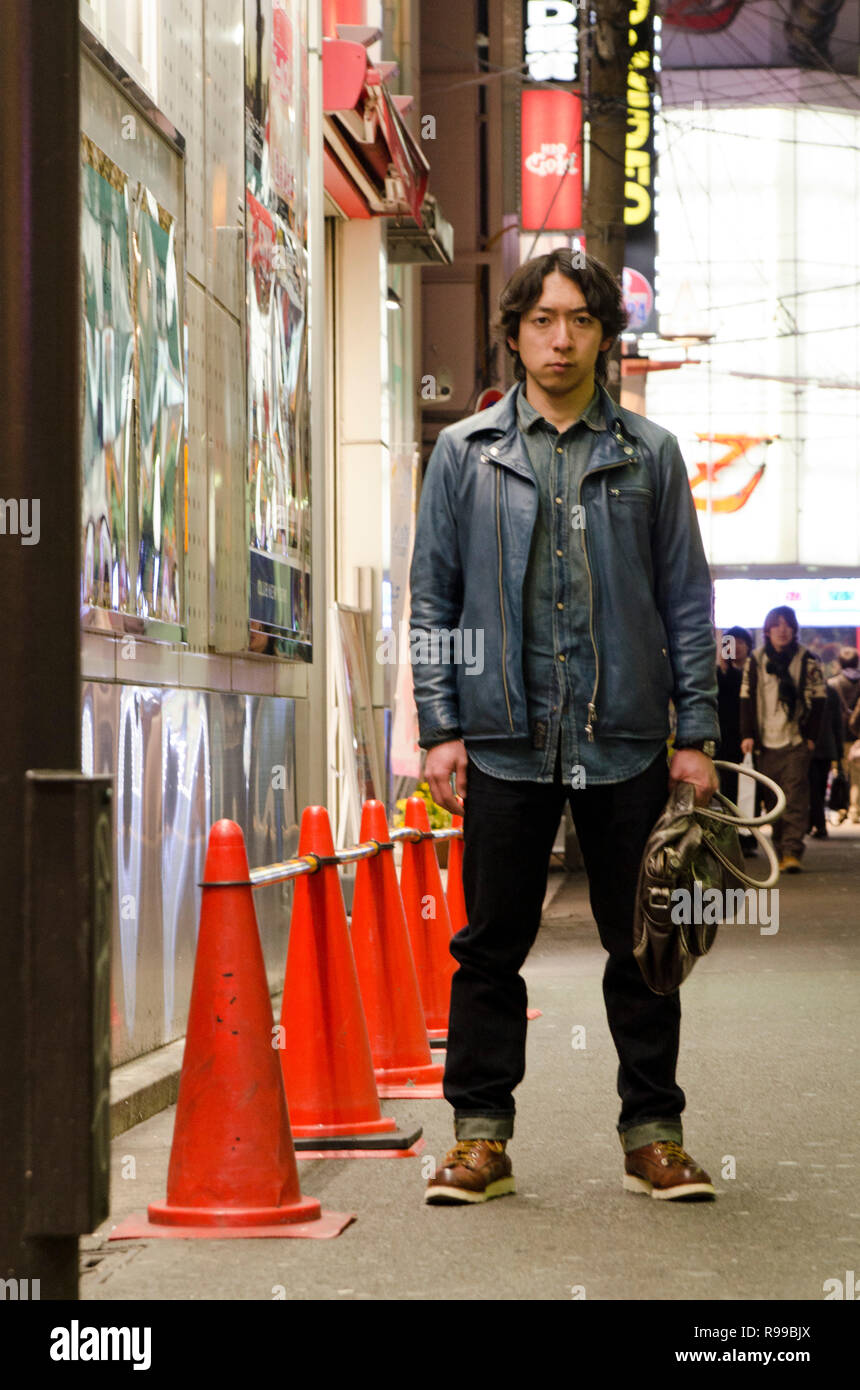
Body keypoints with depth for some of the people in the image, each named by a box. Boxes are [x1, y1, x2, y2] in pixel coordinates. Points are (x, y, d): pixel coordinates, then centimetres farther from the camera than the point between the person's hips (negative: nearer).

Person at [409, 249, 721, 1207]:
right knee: (491, 945, 3)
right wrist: (440, 726, -1)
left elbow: (686, 600, 8)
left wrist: (696, 733, 2)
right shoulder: (464, 453, 7)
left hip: (625, 741, 0)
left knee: (643, 946, 5)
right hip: (504, 741, 0)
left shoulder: (649, 454, 8)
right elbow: (433, 598, 7)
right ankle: (481, 1135, 12)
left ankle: (652, 1134, 14)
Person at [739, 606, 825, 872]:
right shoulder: (755, 661, 9)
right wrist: (747, 734, 1)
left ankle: (792, 852, -16)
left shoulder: (807, 660, 4)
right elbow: (747, 699, 9)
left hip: (796, 741, -2)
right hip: (766, 741, 3)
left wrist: (811, 735, -4)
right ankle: (781, 851, 13)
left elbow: (817, 699, 4)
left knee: (795, 797, -12)